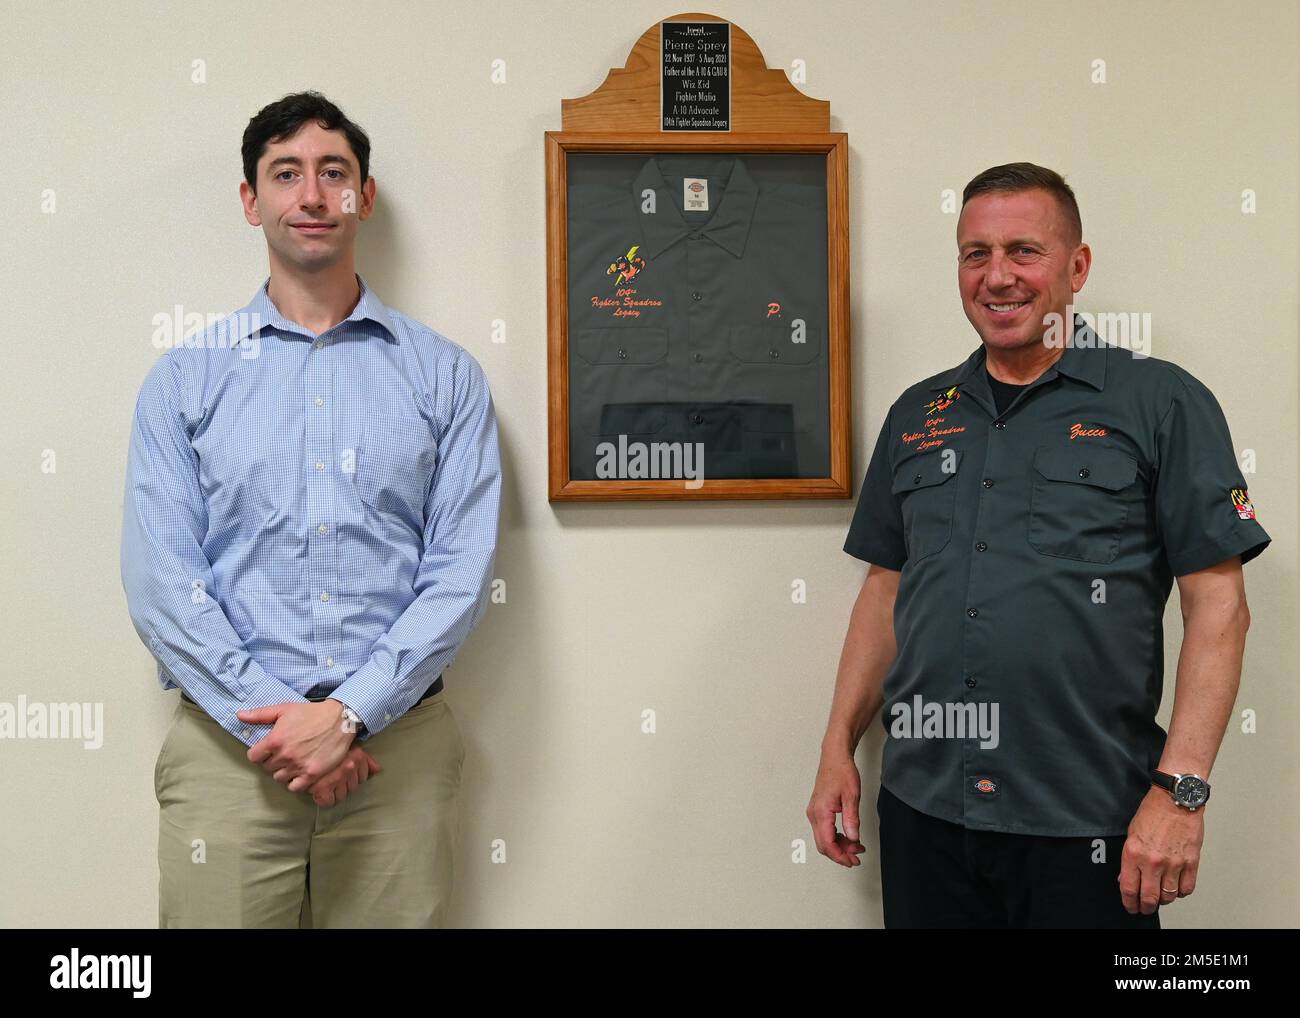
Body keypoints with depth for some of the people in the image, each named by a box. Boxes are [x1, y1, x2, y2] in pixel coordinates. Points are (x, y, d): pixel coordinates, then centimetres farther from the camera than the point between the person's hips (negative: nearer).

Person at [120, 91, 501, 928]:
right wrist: (271, 719, -12)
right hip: (228, 742, 0)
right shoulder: (185, 378, 6)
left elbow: (463, 568, -3)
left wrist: (349, 712, -12)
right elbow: (159, 577, -2)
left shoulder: (446, 375, 5)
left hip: (399, 742, 0)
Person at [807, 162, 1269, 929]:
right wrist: (839, 750, 9)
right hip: (922, 811, 4)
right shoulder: (917, 414, 11)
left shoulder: (1161, 402, -3)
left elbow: (1218, 605, -6)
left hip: (1087, 828, -4)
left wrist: (1181, 790, -14)